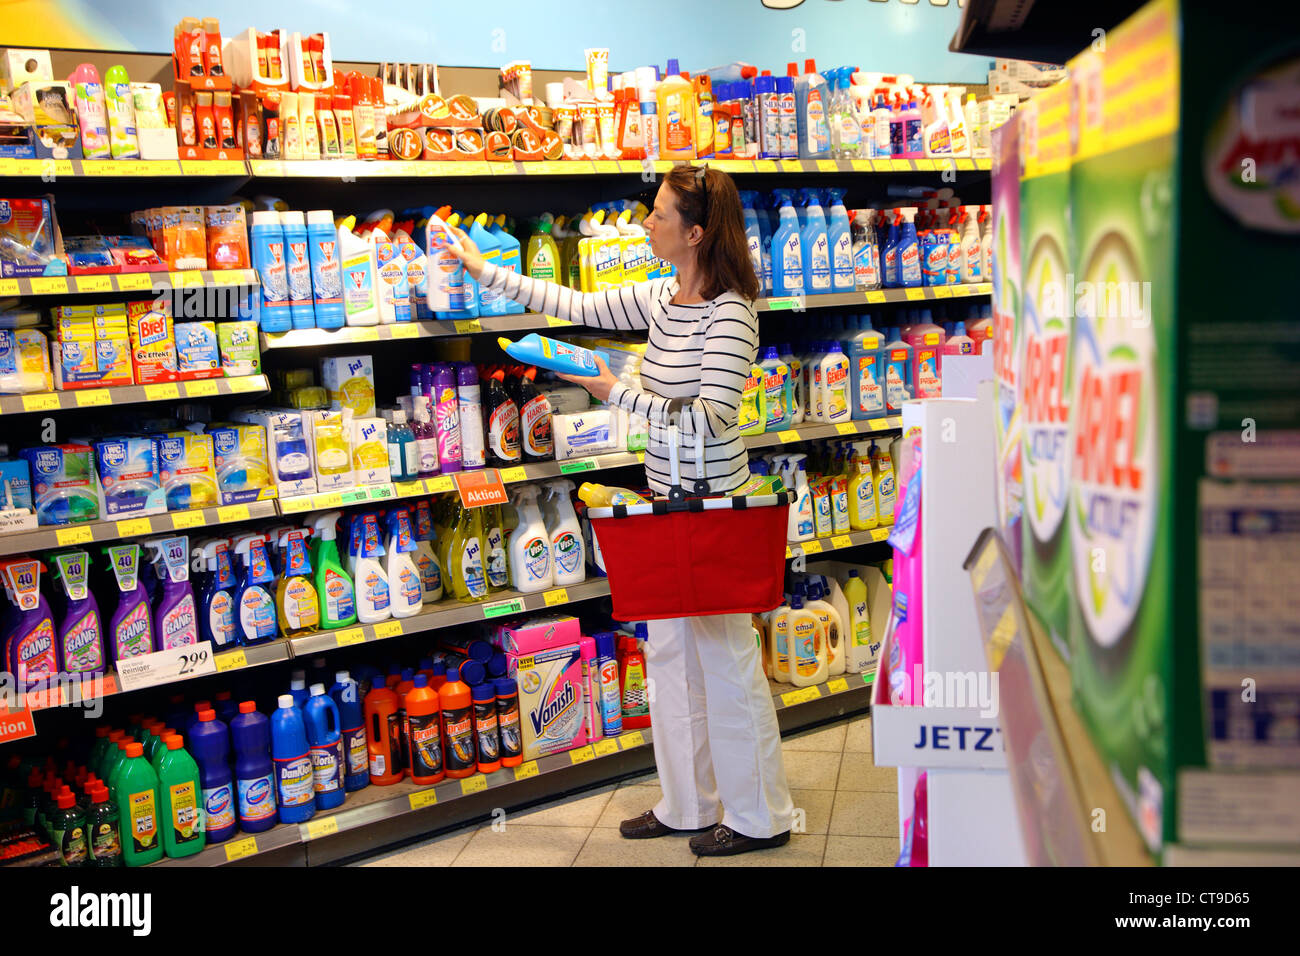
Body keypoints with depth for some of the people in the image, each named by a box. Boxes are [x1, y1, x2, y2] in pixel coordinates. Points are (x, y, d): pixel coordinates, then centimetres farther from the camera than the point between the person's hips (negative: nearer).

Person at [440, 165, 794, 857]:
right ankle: (688, 806, 30)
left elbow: (710, 417, -24)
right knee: (669, 653, 15)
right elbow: (578, 306, 16)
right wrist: (484, 270, 19)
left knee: (726, 658, 2)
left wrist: (617, 393, -19)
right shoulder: (660, 298, 7)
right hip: (666, 498, 9)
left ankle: (760, 818, 20)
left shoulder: (728, 313, -18)